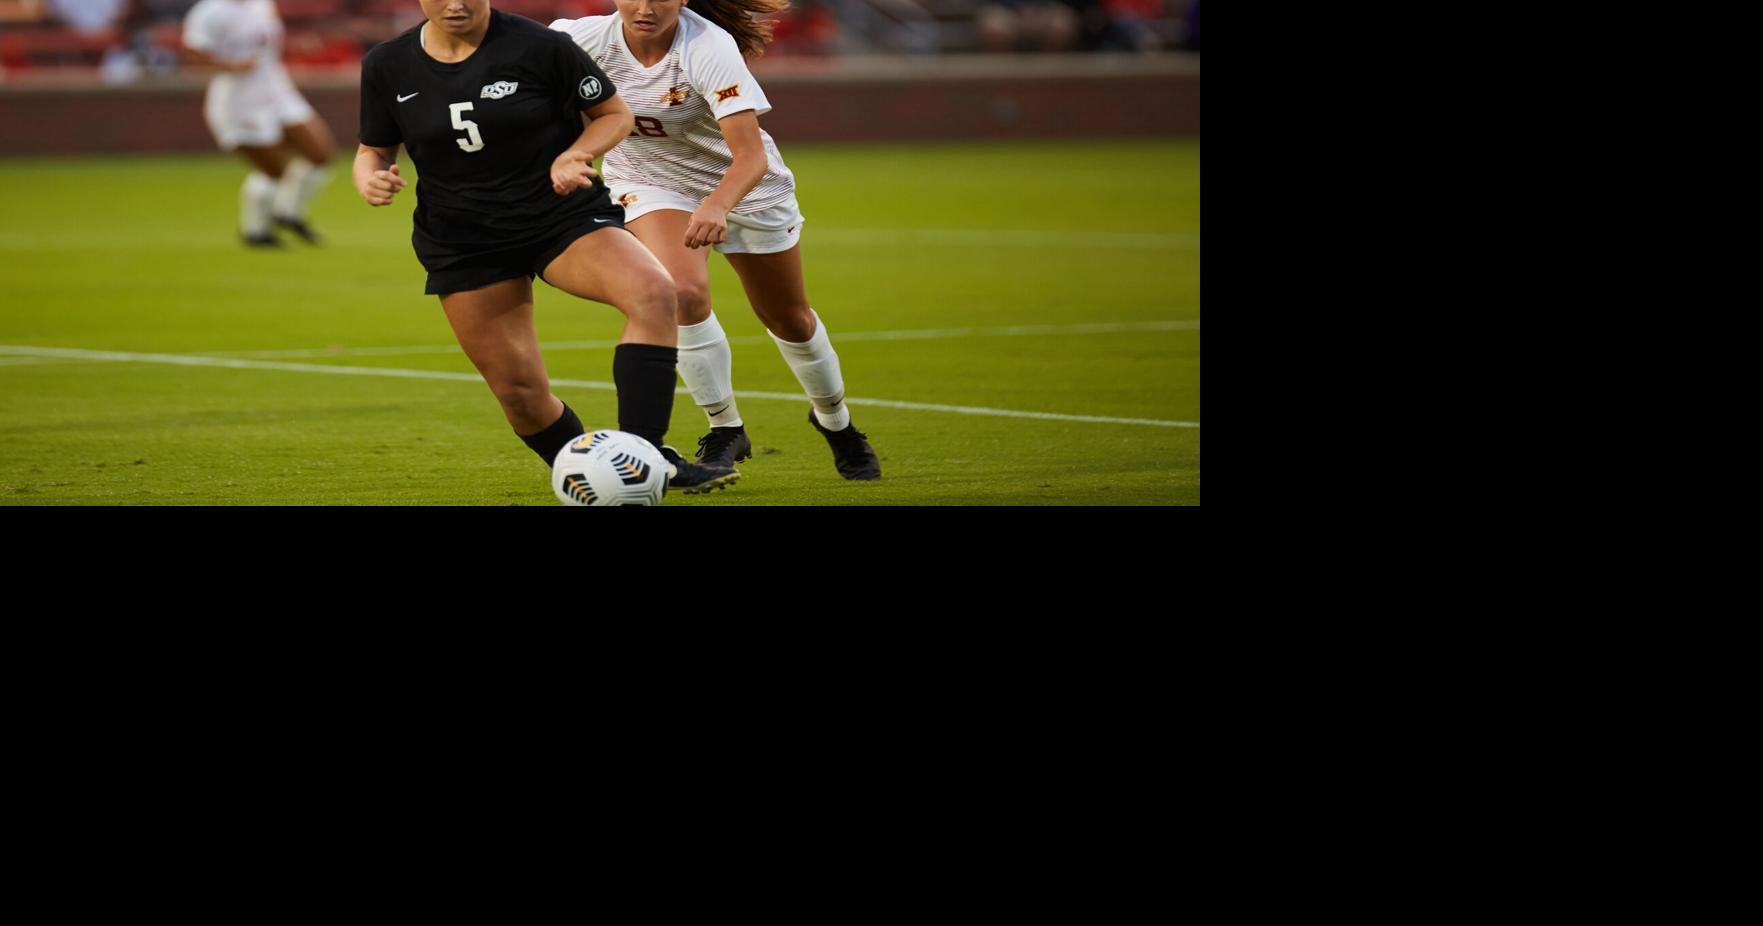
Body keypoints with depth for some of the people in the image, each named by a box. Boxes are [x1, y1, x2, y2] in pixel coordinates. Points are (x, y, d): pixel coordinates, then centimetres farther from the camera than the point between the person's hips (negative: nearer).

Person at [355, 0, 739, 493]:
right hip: (462, 244, 2)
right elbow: (374, 151, 10)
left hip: (564, 213, -2)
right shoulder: (387, 68, -4)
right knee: (519, 392, -1)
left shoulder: (538, 46, -13)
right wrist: (370, 183, -13)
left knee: (653, 293, -30)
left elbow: (615, 114, -1)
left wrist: (573, 156, -20)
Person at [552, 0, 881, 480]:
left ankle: (835, 419, 42)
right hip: (648, 183, 1)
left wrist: (716, 206, -58)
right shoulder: (586, 40, -25)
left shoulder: (709, 48, -34)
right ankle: (724, 430, -7)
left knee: (788, 319, 13)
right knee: (683, 292, -27)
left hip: (740, 183, -1)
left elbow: (751, 155, -40)